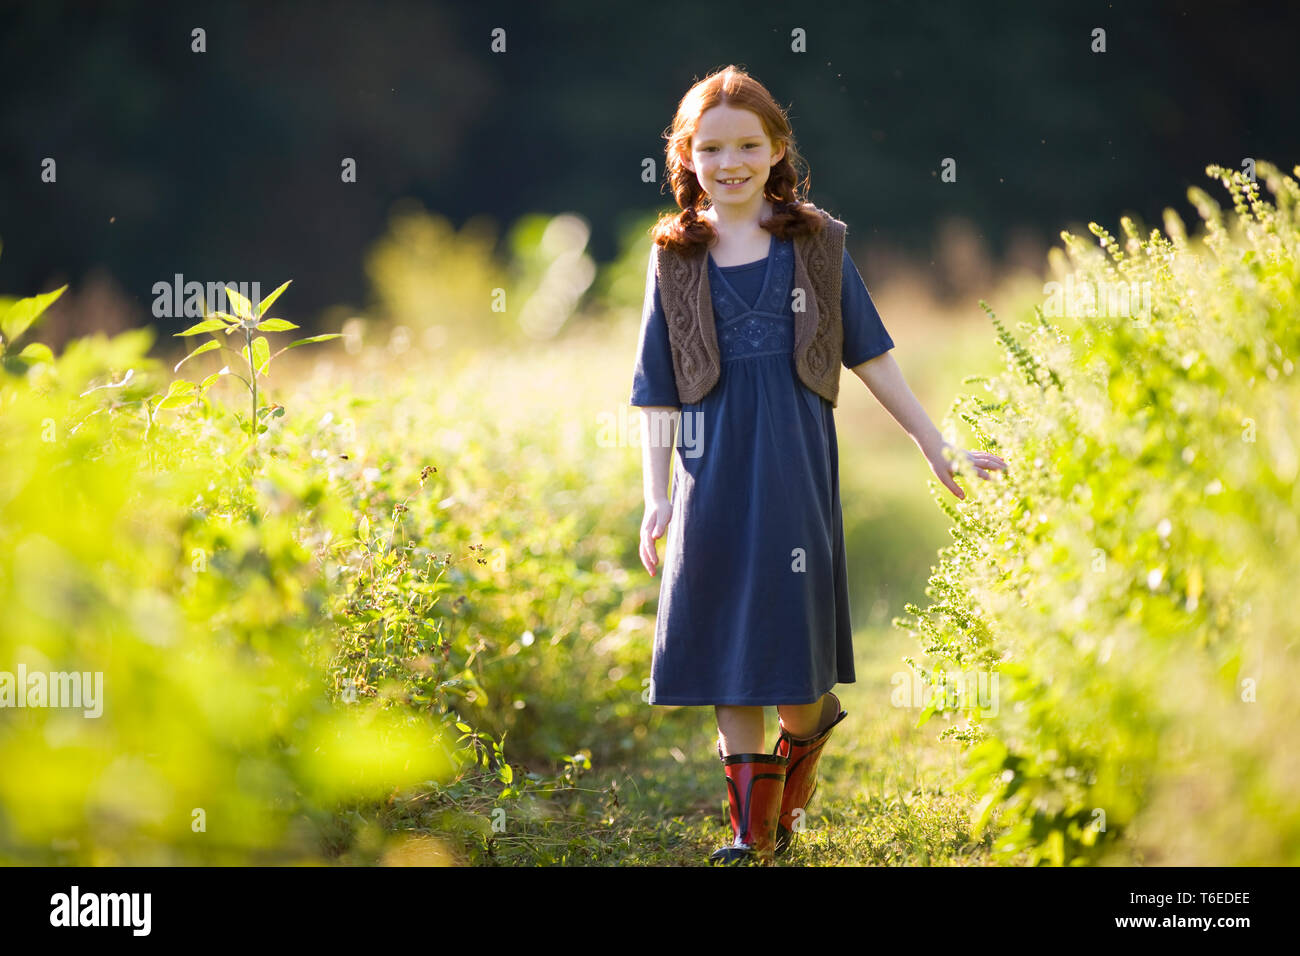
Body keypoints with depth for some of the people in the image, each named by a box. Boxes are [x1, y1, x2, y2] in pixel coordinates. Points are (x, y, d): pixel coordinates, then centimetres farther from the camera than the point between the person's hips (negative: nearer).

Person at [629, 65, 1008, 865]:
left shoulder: (816, 244, 5)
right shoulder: (676, 259, 6)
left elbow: (871, 357, 9)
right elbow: (658, 393, 7)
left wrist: (938, 447, 9)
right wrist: (656, 497, 1)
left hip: (795, 470, -1)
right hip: (713, 473, 1)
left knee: (788, 654, -3)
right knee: (726, 652, 1)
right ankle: (753, 835, 8)